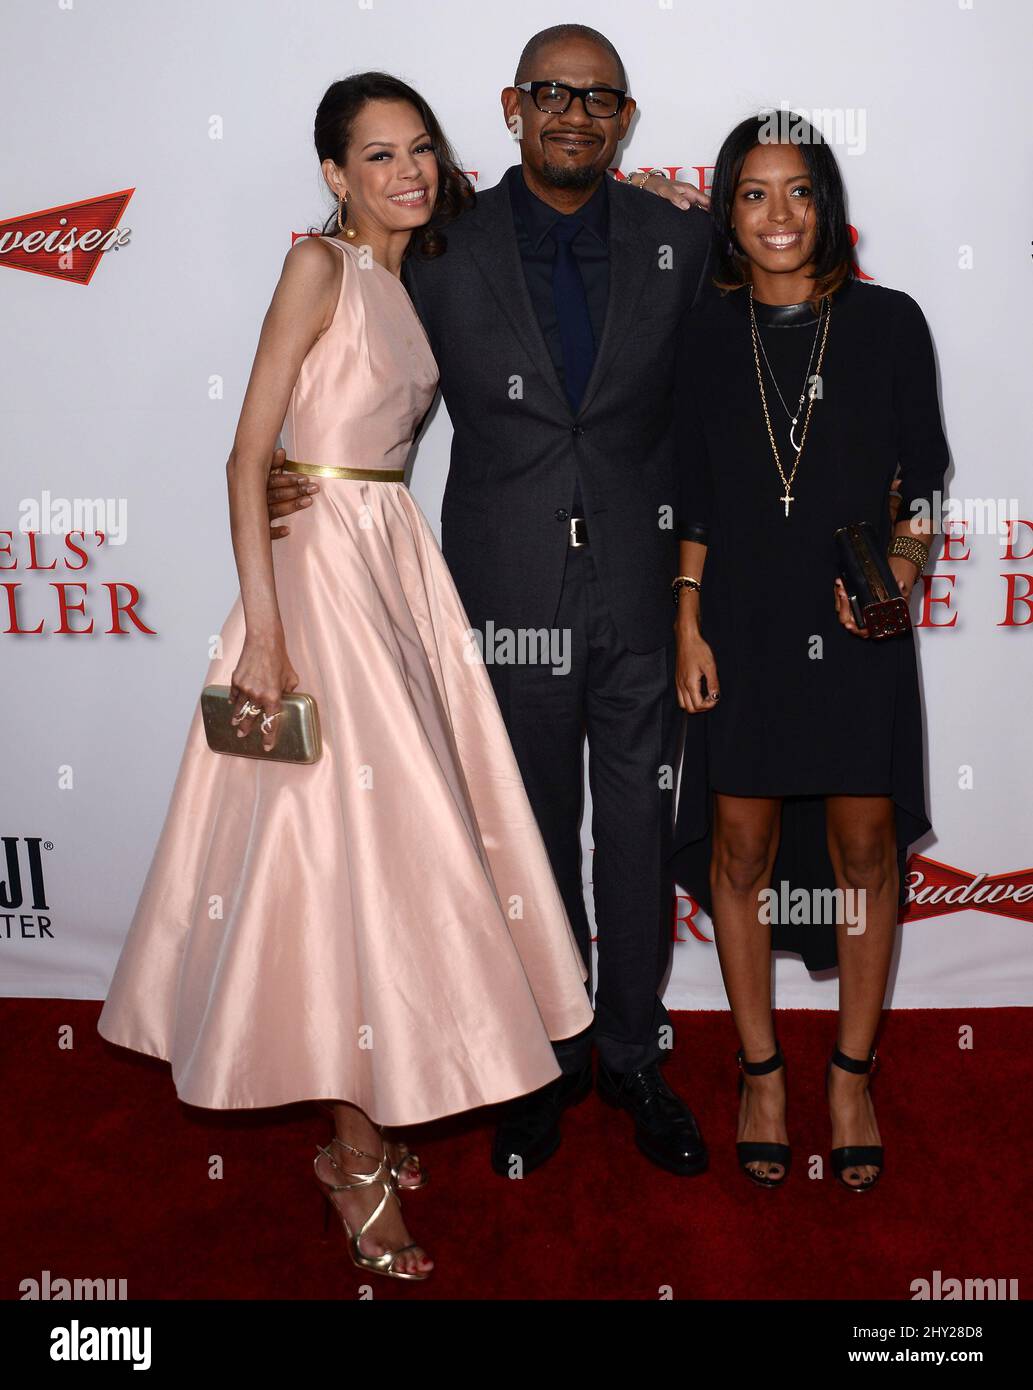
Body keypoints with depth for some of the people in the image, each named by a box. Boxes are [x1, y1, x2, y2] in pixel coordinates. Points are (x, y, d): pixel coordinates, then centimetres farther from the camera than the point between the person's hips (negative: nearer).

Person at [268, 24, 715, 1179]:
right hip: (509, 595, -1)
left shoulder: (681, 240, 3)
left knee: (639, 834, 11)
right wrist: (294, 480, -14)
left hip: (644, 589, 1)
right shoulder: (445, 253, -1)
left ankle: (632, 1056, 32)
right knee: (532, 838, 12)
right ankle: (545, 1062, 32)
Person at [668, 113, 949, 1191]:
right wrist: (688, 626, 1)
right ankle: (761, 1072, 24)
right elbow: (695, 502, 7)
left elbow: (923, 481, 5)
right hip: (743, 628, 1)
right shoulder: (706, 339, 5)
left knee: (864, 849, 5)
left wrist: (902, 562, -13)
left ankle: (851, 1074, 24)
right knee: (742, 849, 5)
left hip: (858, 629, 0)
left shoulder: (888, 323, 1)